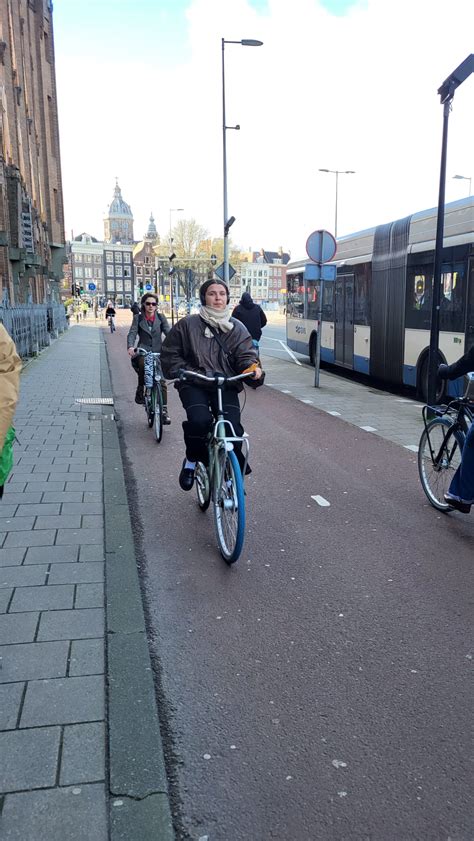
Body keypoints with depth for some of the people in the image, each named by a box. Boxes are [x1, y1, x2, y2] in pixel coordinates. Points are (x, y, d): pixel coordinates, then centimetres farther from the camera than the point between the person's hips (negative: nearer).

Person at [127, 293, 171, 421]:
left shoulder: (161, 317, 8)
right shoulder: (138, 318, 6)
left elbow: (168, 332, -3)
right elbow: (132, 333, -6)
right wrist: (130, 347, -26)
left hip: (158, 352, 1)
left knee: (162, 381, -6)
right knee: (143, 364, -35)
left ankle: (164, 410, 0)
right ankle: (140, 392, -14)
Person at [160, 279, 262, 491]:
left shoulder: (237, 328, 11)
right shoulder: (187, 324, 5)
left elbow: (246, 354, 5)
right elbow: (169, 354, 9)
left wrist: (252, 367, -18)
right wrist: (183, 372, -7)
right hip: (194, 385, -2)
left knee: (233, 428, -18)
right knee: (199, 421, -29)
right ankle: (192, 461, 1)